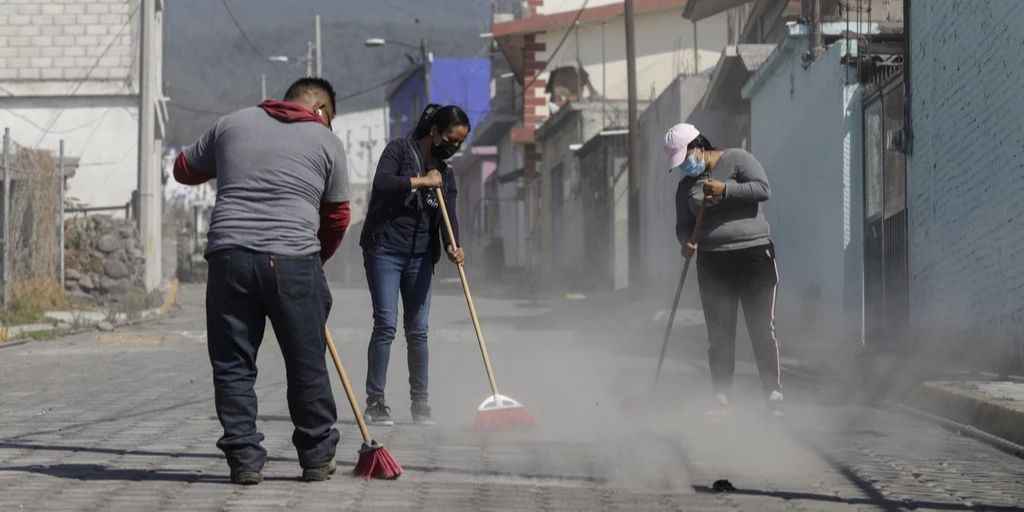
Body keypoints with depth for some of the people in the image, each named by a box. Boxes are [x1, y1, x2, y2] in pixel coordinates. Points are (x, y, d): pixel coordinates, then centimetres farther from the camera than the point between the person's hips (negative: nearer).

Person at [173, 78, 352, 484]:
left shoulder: (232, 124, 16)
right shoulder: (326, 142, 11)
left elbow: (184, 170, 26)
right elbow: (337, 217, 14)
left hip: (230, 256, 2)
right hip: (294, 260, -2)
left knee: (233, 364, 7)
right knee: (307, 364, 9)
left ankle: (244, 459, 4)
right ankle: (317, 457, 16)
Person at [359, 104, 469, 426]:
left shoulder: (446, 174, 13)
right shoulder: (400, 151, -3)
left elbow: (448, 215, 1)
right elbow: (381, 183, -21)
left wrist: (453, 246, -18)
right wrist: (421, 181, -16)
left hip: (420, 257, 5)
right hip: (384, 250, -5)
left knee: (418, 330, 5)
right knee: (386, 324, -12)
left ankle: (420, 403, 12)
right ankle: (375, 401, -7)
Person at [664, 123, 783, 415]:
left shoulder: (736, 160, 0)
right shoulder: (687, 185, 13)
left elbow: (763, 189, -11)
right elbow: (683, 225, 12)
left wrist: (726, 189, -19)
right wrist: (686, 242, -9)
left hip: (753, 256, -4)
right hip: (713, 264, 4)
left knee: (763, 330, -3)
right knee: (719, 335, 2)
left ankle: (774, 395, 1)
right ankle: (721, 400, 6)